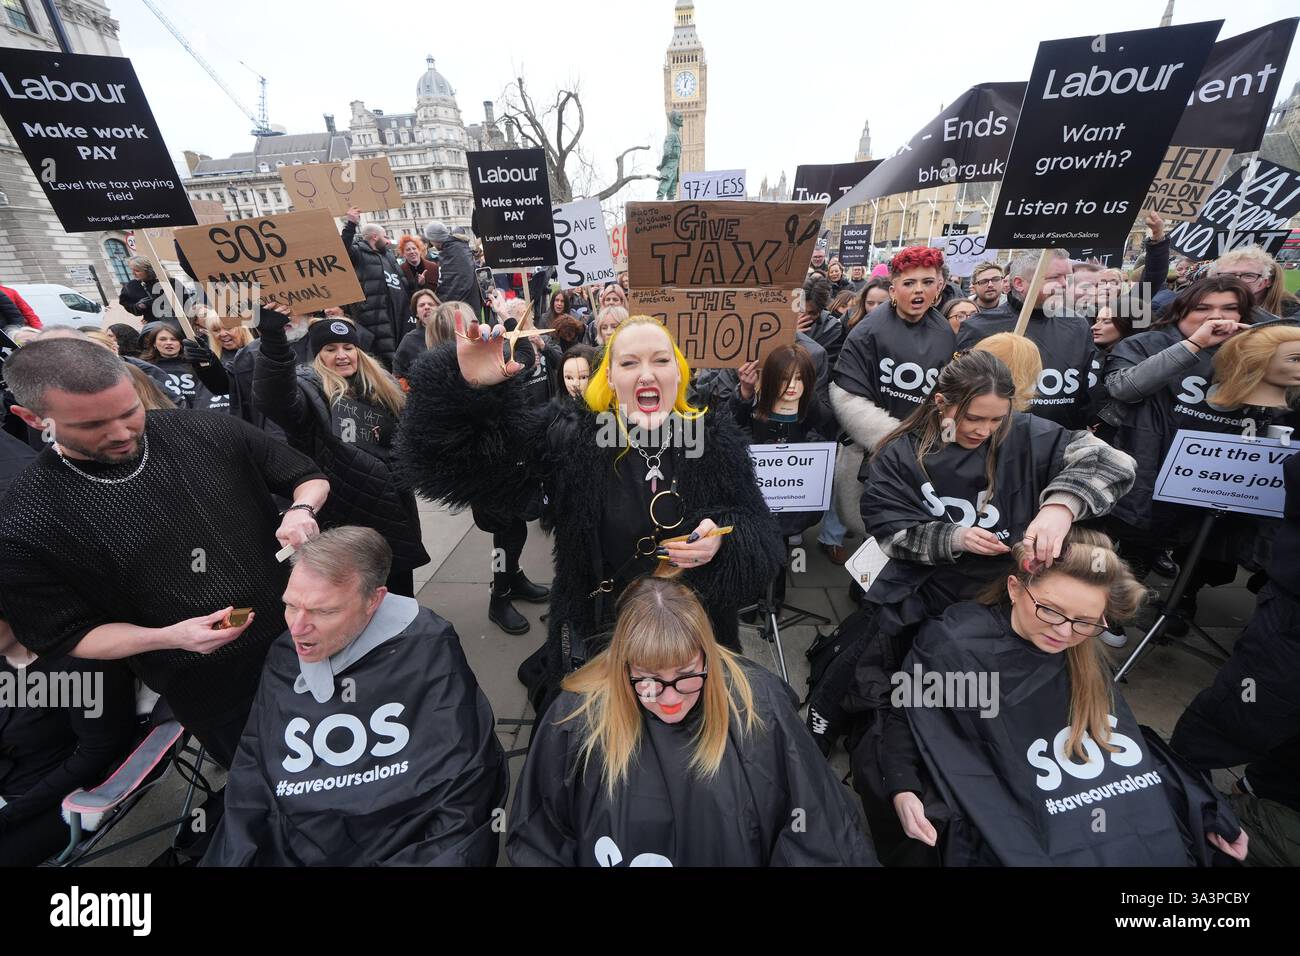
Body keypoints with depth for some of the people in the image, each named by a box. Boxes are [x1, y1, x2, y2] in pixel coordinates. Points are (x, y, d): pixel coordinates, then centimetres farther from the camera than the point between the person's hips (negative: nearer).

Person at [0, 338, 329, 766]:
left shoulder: (211, 433, -12)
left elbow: (310, 477, 0)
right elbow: (67, 635, -5)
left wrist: (301, 511, -22)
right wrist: (167, 638, -24)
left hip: (309, 631, 2)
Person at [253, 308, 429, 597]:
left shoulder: (383, 387, 9)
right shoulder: (310, 388, -7)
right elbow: (273, 399, -30)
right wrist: (273, 339, -44)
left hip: (391, 505, 5)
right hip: (342, 510, -4)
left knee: (399, 592, 18)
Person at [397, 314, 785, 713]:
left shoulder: (717, 441, -9)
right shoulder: (571, 442, -14)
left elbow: (762, 533, -5)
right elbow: (452, 452, -18)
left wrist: (723, 540, -28)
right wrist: (470, 387, -38)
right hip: (597, 640, 0)